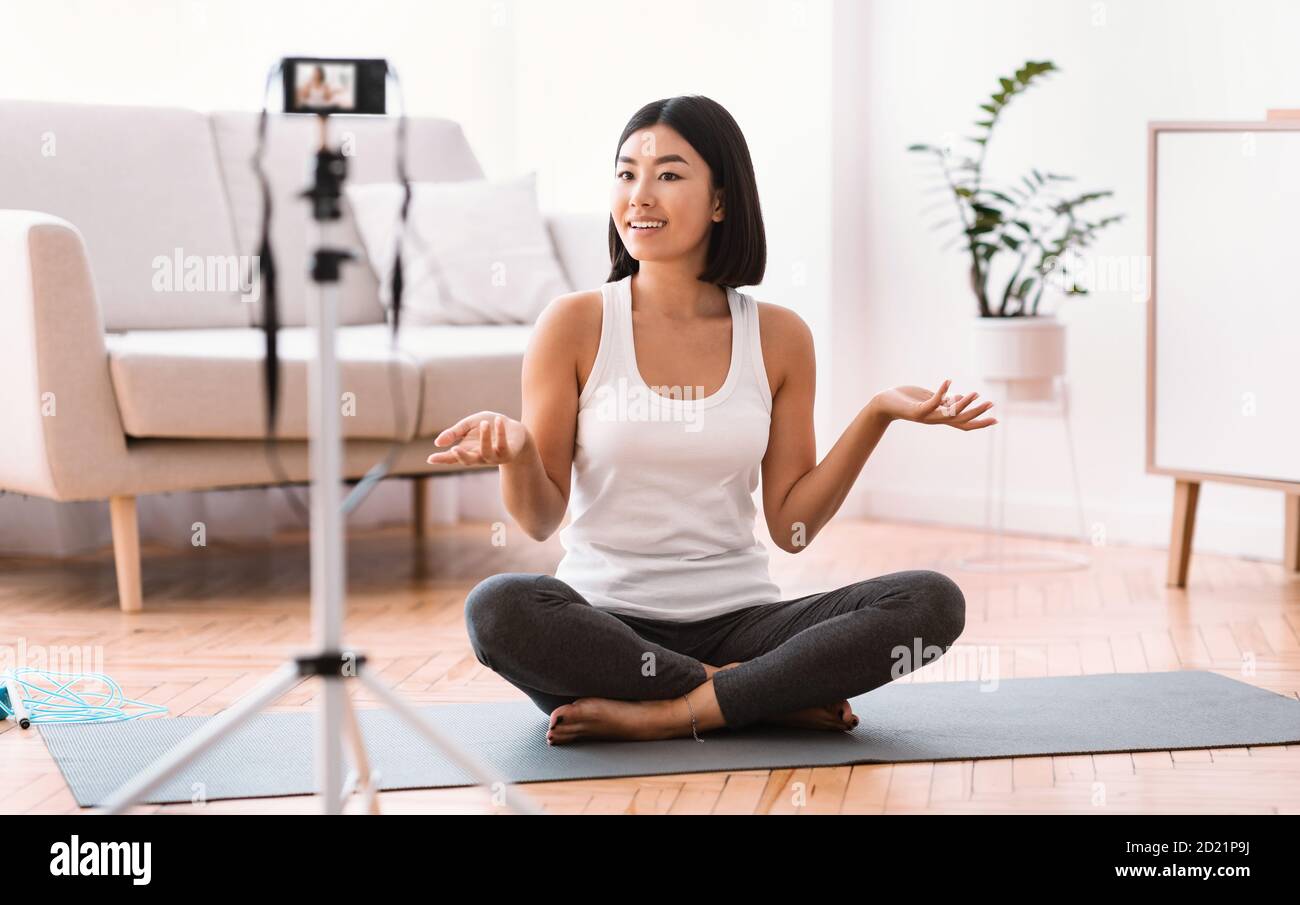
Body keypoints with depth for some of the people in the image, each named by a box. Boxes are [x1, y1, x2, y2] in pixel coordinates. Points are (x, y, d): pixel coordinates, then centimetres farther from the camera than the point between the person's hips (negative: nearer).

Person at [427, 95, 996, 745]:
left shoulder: (778, 337, 5)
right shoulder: (575, 325, 0)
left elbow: (792, 526, 5)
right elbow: (539, 519, 1)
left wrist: (876, 415, -4)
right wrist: (513, 451, -20)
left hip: (738, 620, 2)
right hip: (607, 621, -1)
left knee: (933, 601, -22)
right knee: (498, 608, -36)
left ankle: (666, 714, -22)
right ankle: (775, 700, -20)